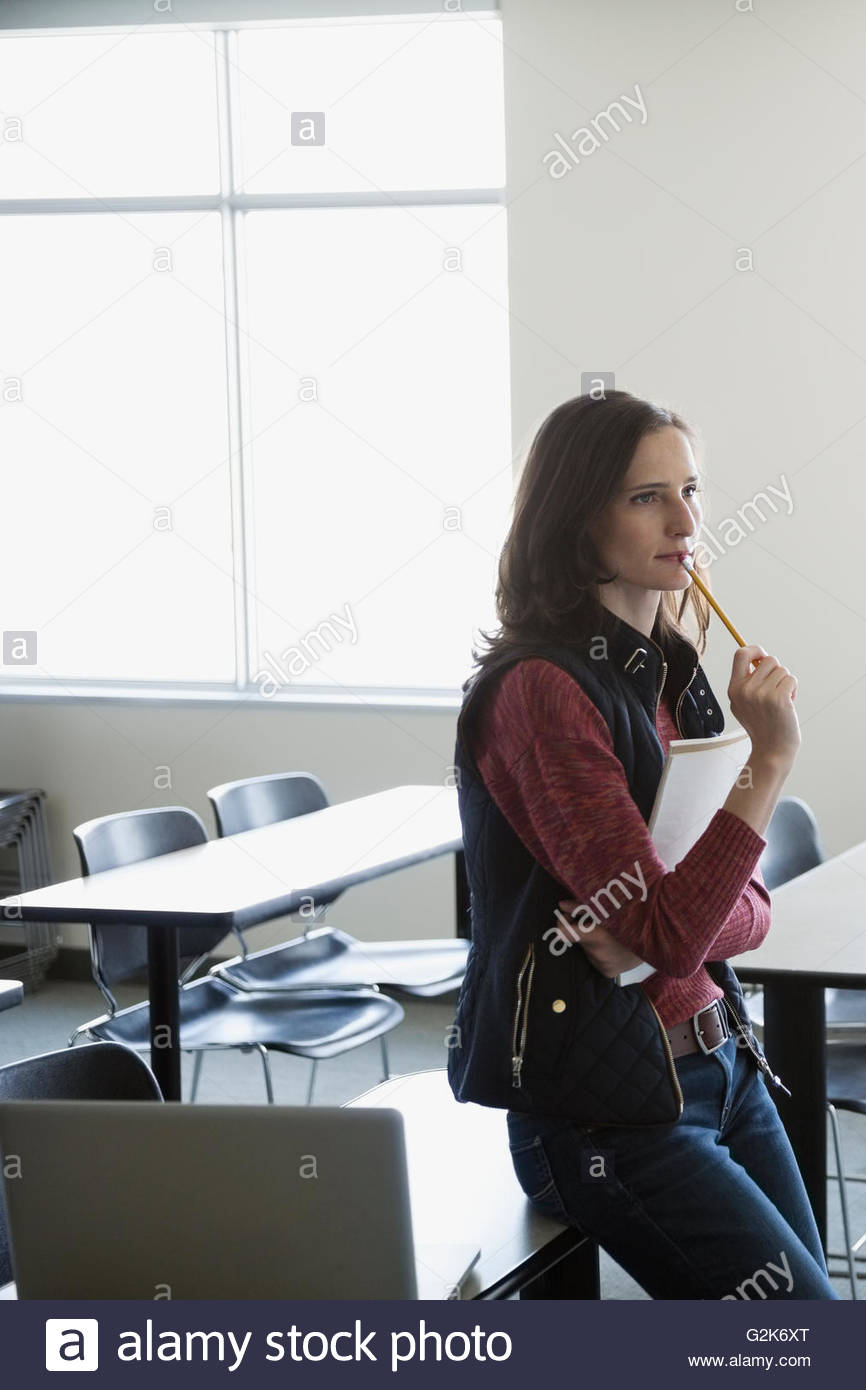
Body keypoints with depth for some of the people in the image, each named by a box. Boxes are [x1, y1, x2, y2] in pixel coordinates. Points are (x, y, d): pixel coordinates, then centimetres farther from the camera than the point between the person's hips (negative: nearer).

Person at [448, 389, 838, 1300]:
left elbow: (749, 912, 8)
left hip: (716, 1059, 8)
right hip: (611, 1113, -8)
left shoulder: (670, 674, 9)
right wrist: (770, 762, -26)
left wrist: (653, 922, -14)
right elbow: (669, 935, -21)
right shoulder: (543, 689, -17)